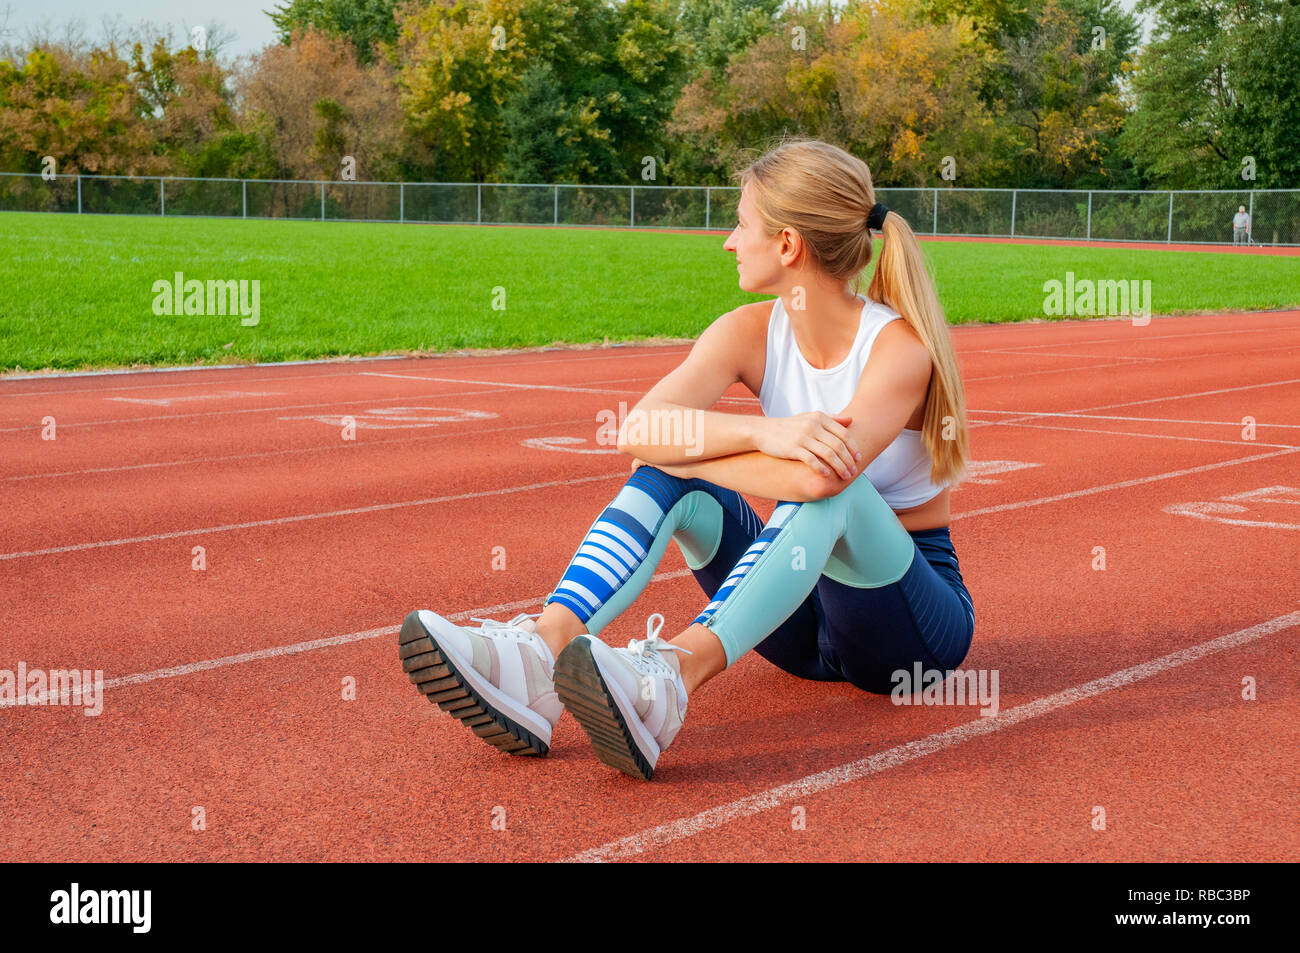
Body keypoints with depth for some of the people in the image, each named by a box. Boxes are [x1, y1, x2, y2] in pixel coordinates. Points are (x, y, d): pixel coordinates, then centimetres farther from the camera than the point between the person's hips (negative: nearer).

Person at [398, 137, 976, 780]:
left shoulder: (900, 346, -18)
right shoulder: (752, 334, -2)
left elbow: (823, 474, -36)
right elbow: (636, 429, -19)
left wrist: (674, 449, -22)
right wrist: (762, 433, -36)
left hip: (916, 619, -4)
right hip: (804, 612, 5)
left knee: (823, 484, -35)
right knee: (674, 481, -20)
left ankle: (673, 678, -53)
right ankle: (541, 653, -41)